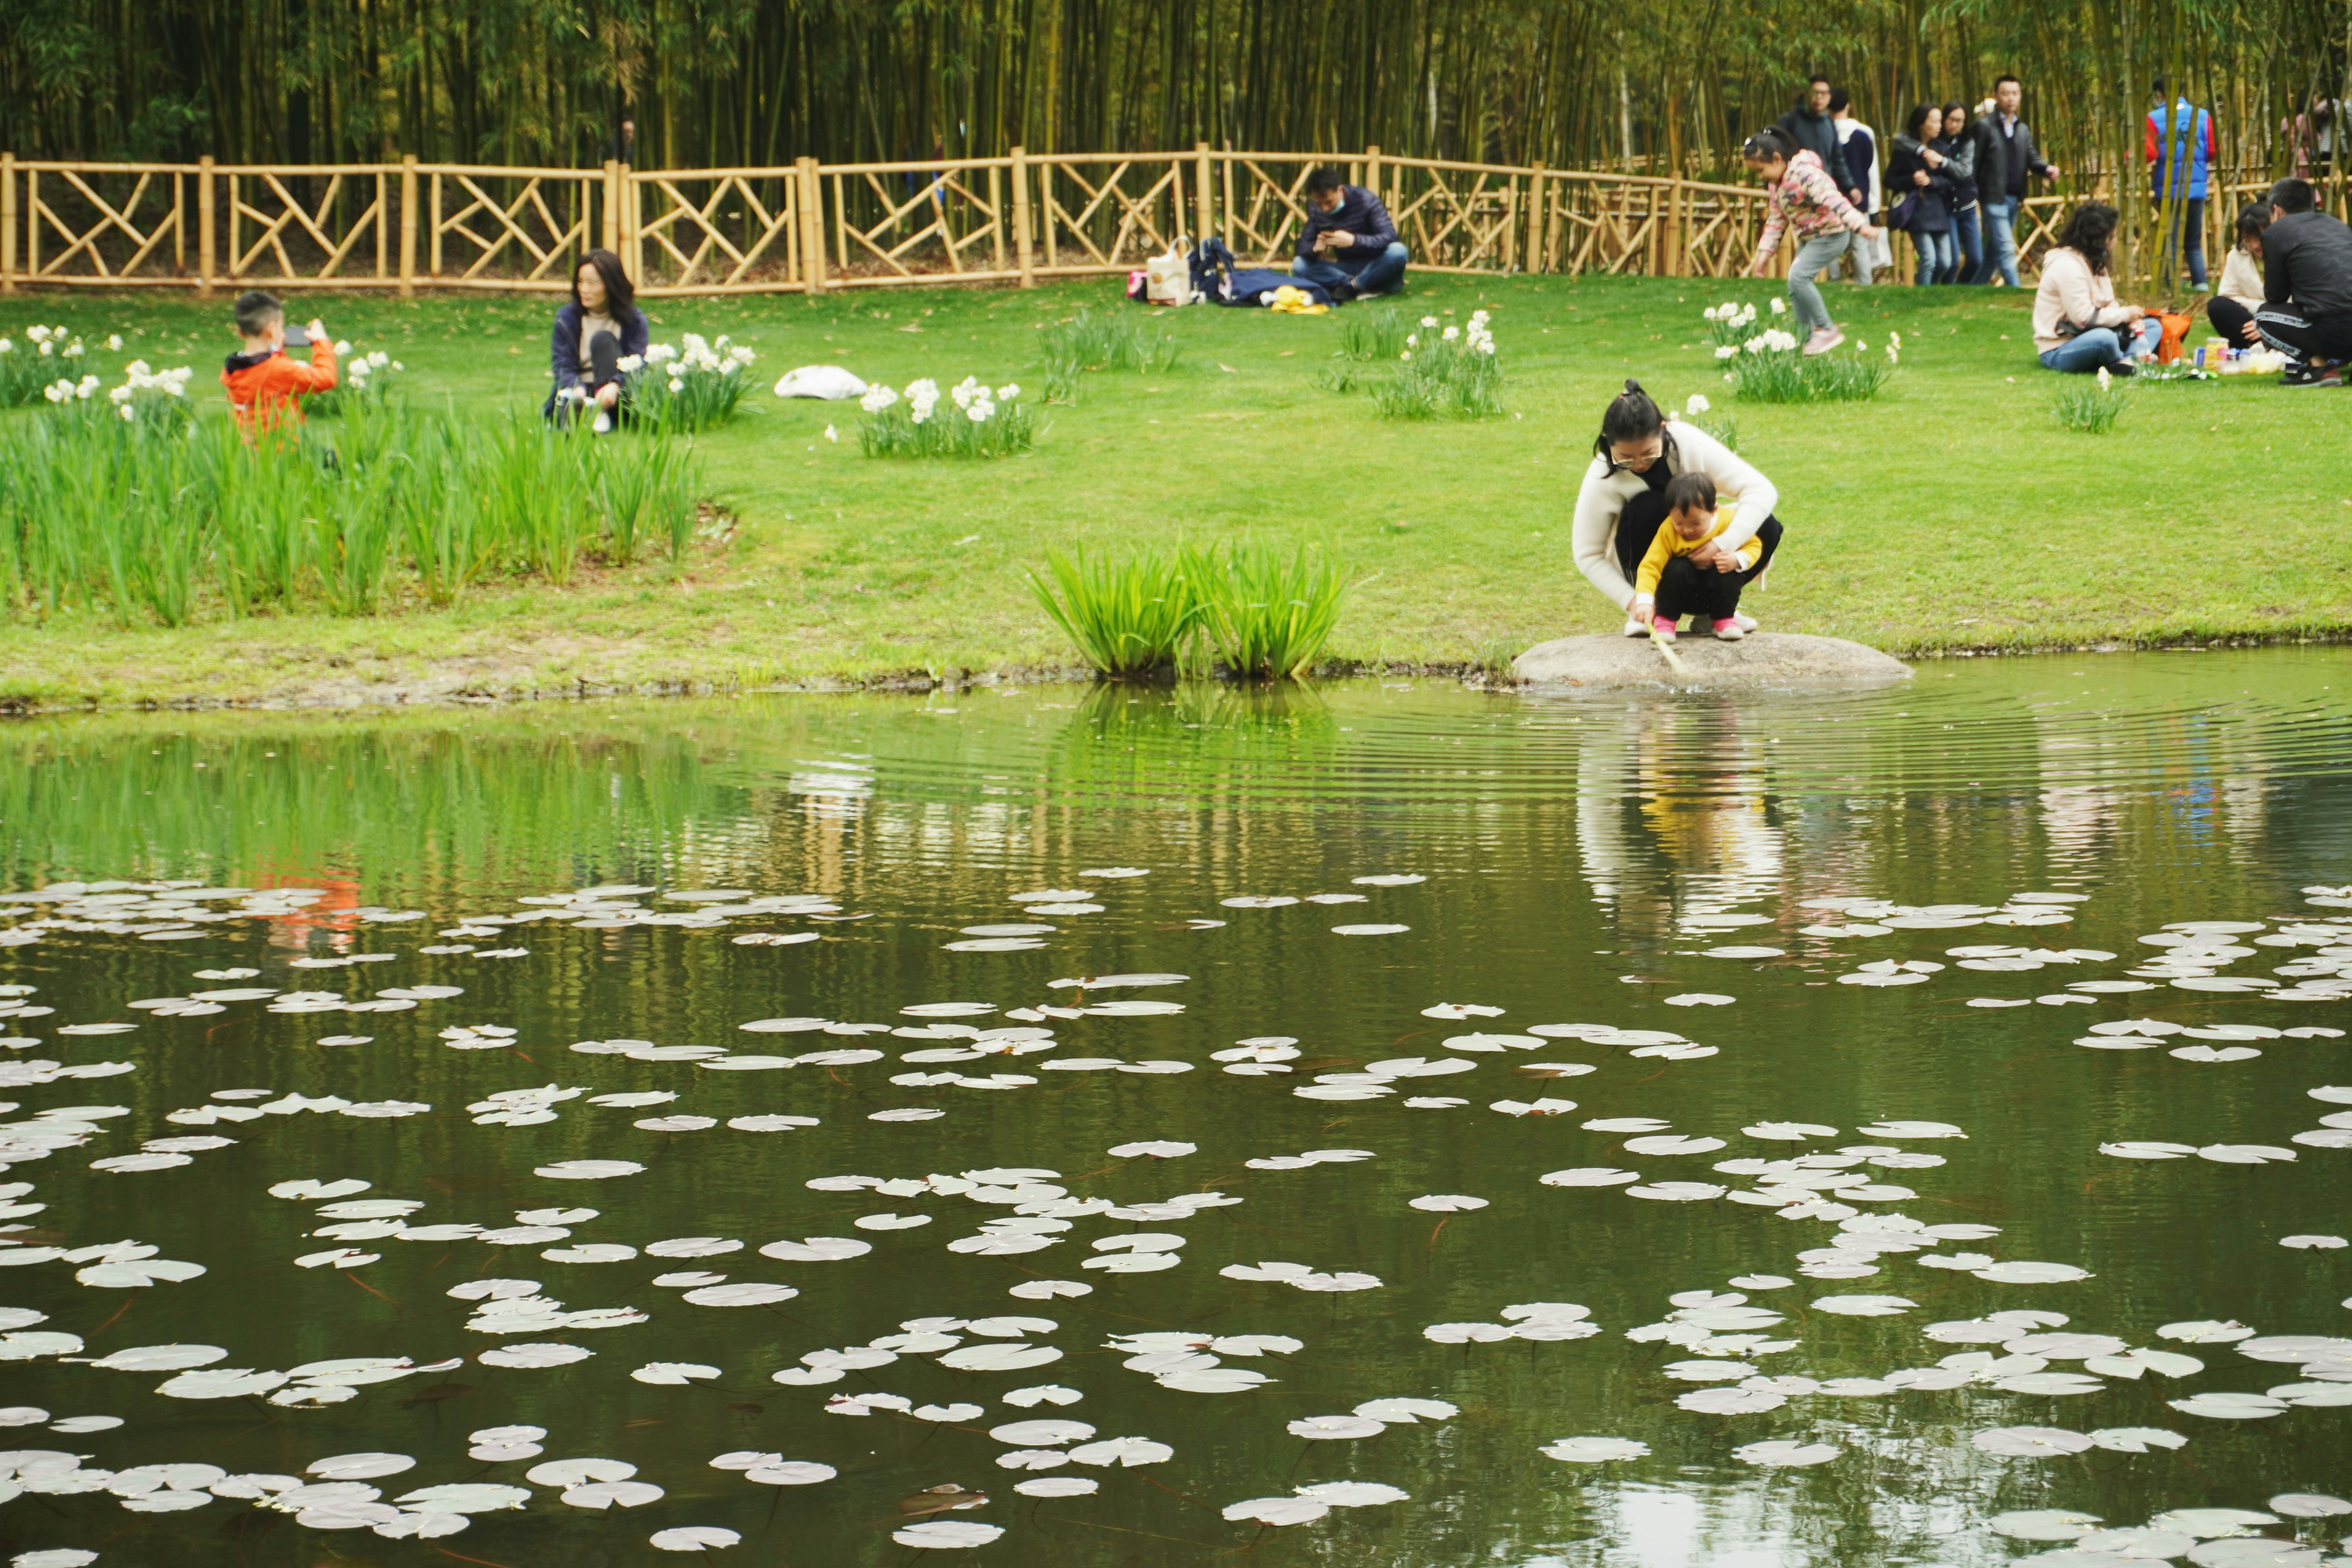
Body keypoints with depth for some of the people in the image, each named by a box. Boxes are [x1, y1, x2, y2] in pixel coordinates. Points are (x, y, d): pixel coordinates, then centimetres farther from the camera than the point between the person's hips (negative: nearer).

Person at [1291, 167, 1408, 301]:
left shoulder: (1365, 201, -17)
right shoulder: (1315, 209, -4)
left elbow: (1389, 237, -25)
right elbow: (1304, 244, -5)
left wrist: (1353, 240, -40)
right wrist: (1314, 248, -31)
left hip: (1374, 268, -3)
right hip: (1345, 269, 3)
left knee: (1398, 251, -35)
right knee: (1299, 266, -16)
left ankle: (1350, 286, -23)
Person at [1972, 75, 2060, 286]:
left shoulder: (2023, 130, 16)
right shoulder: (1985, 126, -6)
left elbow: (2031, 159, 8)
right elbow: (1974, 162, -9)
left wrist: (2047, 169, -14)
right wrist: (1973, 195, -14)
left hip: (2014, 198, 7)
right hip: (1994, 197, -7)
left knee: (1994, 252, 13)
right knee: (2006, 250, -11)